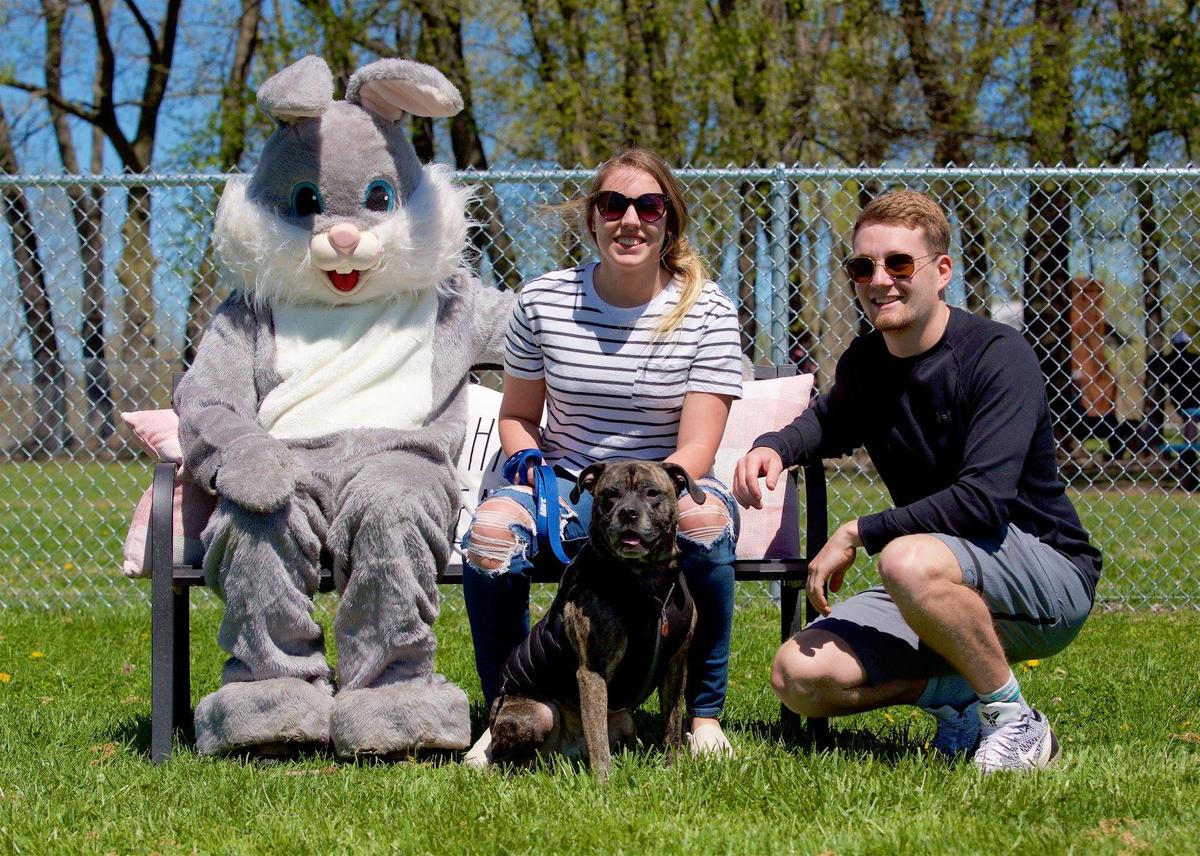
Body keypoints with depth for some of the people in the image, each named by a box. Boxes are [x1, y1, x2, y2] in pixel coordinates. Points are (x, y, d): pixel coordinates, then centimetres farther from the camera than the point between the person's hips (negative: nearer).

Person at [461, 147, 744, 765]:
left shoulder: (707, 312, -6)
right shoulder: (543, 301, 0)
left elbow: (696, 449, -12)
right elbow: (516, 416, 13)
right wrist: (529, 460, -10)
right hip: (566, 483, 2)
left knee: (704, 519, -38)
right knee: (490, 530, -31)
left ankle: (704, 715, -17)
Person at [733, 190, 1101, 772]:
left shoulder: (998, 355, -18)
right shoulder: (864, 364, 4)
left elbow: (984, 500, -30)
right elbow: (829, 422, 29)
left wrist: (858, 534, -21)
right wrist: (775, 447, 3)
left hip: (1051, 576, -6)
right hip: (940, 591, 7)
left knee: (912, 562, -38)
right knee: (798, 677, -13)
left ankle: (1016, 722, -16)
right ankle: (954, 690, 6)